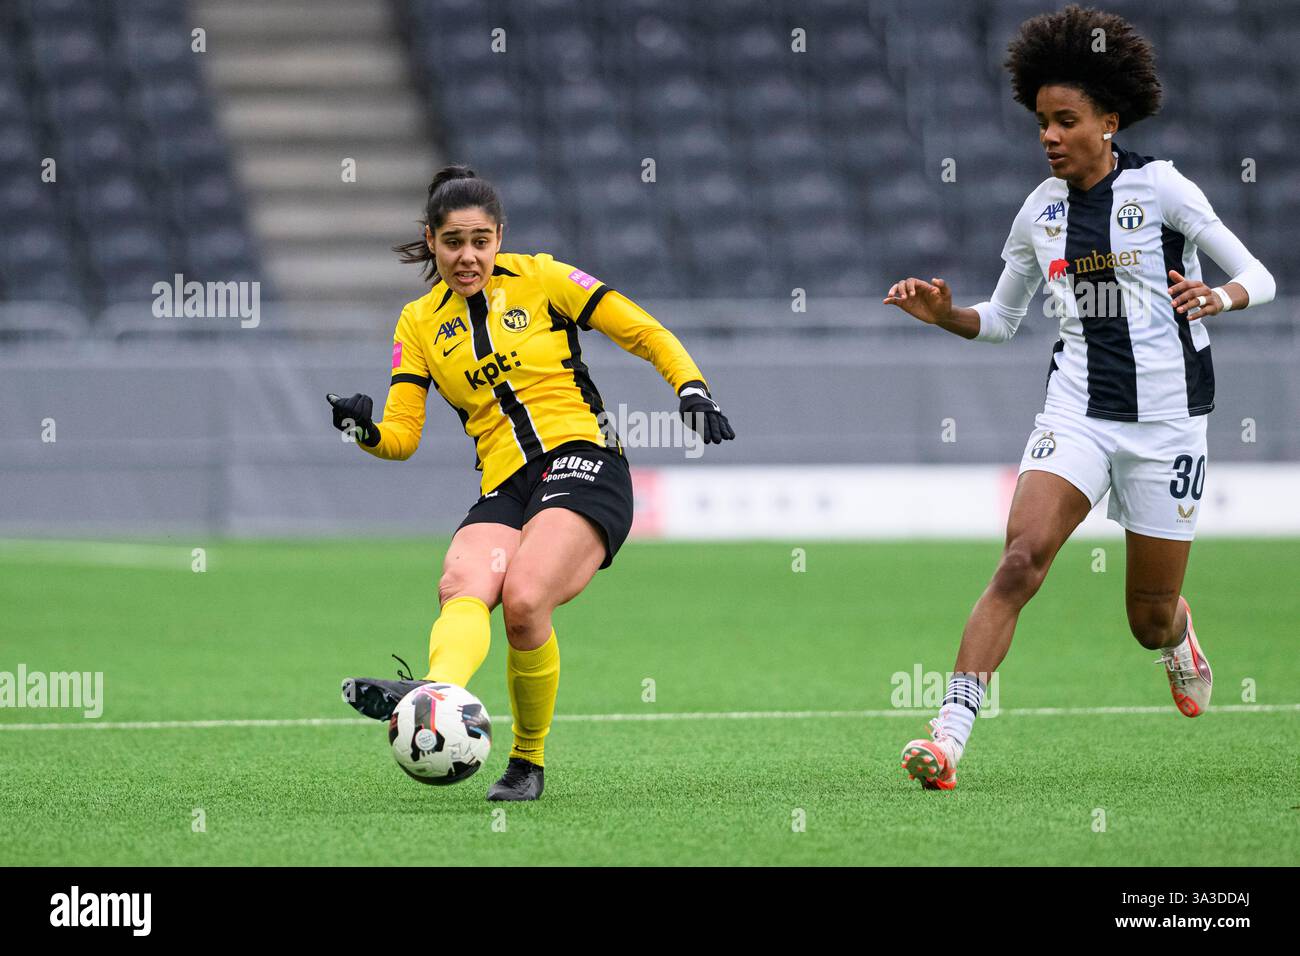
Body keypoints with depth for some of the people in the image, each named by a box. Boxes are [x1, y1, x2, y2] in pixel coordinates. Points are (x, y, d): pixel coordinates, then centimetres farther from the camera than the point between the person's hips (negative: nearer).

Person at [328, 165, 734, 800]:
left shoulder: (539, 279, 7)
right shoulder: (419, 323, 16)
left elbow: (647, 335, 9)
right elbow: (402, 435, 10)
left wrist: (692, 388, -6)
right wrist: (366, 431, -12)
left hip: (583, 462, -4)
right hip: (503, 491, 4)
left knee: (523, 602, -29)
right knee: (461, 587, -30)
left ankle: (529, 760, -14)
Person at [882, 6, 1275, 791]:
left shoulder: (1159, 187, -8)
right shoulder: (1040, 213, 5)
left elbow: (1259, 277, -6)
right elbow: (1001, 320, 18)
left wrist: (1217, 297, -29)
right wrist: (943, 314, -3)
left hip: (1166, 416, -3)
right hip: (1077, 408, 3)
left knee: (1150, 618, 7)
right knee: (1020, 558, -21)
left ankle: (1179, 640, 46)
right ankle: (951, 733, -27)